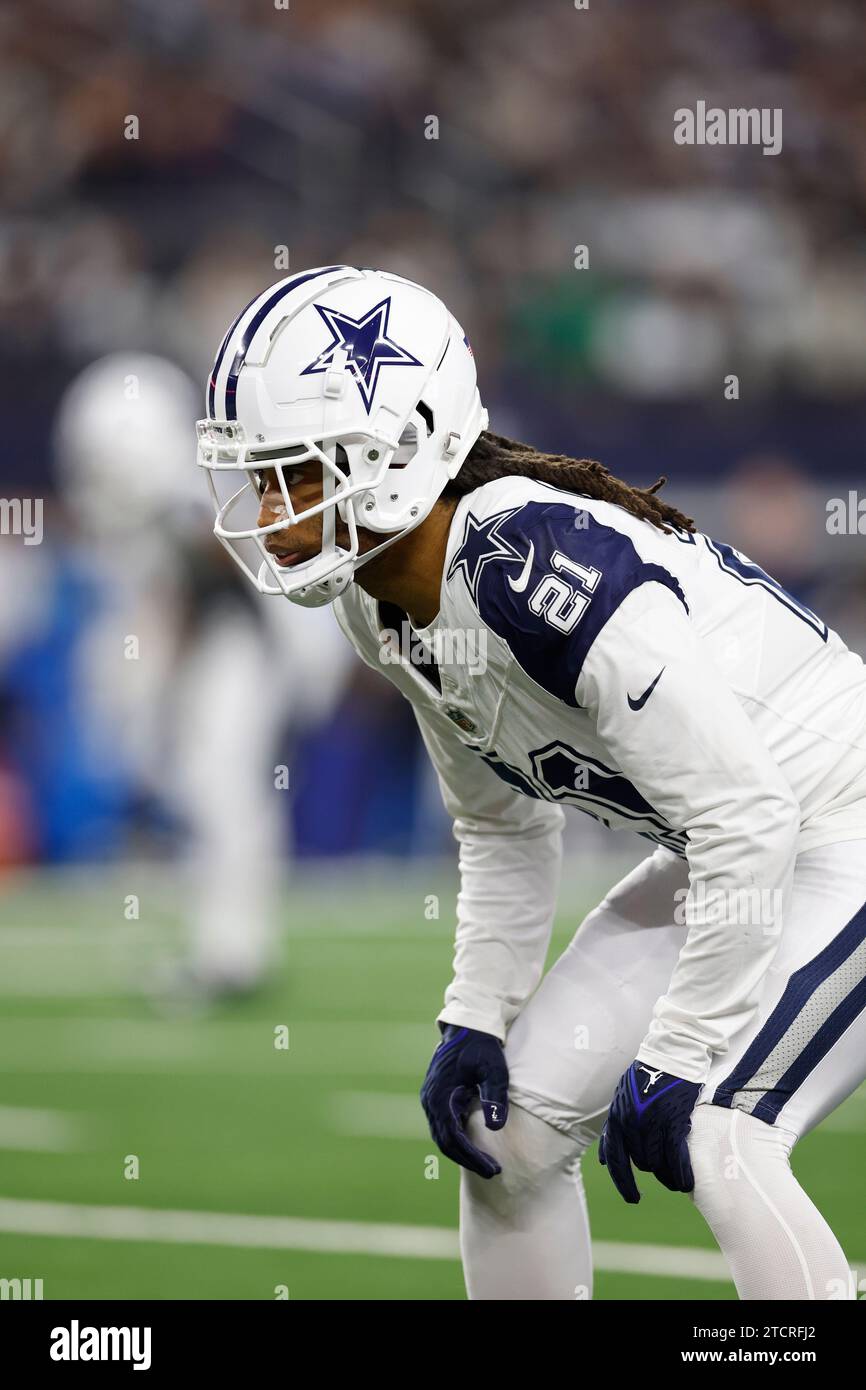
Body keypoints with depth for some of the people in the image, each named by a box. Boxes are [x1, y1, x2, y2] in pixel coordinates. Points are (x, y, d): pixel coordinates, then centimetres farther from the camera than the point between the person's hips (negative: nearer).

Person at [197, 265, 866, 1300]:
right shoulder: (382, 604, -3)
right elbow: (503, 828, 13)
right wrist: (476, 1018, 3)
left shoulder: (542, 568, -32)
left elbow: (748, 823, -30)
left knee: (713, 1137, -25)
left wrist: (673, 1062, -24)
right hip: (728, 851, 10)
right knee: (501, 1118, 6)